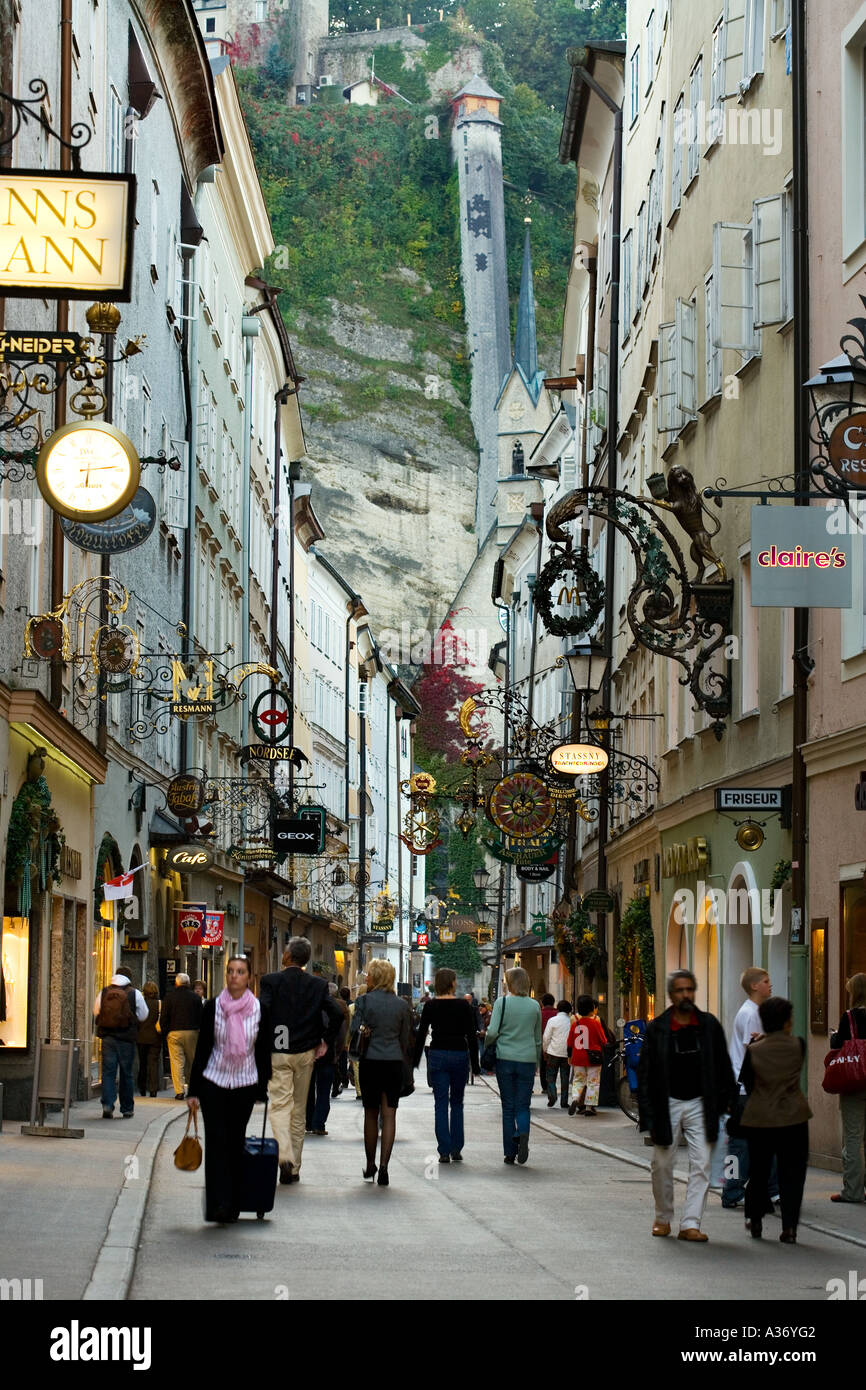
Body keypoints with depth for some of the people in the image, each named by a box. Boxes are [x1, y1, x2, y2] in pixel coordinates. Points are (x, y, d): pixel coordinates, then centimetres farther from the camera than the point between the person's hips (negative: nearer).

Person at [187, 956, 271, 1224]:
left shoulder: (259, 1010, 0)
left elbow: (263, 1052, 6)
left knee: (235, 1143, 6)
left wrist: (262, 1090, 3)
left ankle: (232, 1206, 14)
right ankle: (218, 1204, -11)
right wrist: (193, 1090, -2)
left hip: (245, 1084, 1)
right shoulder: (213, 1007, -2)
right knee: (216, 1141, -8)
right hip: (214, 1082, -1)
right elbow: (202, 1049, 0)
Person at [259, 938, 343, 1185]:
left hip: (278, 1053, -3)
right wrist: (325, 1042, 6)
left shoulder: (270, 981, -7)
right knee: (299, 1110, 13)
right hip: (305, 1053, 3)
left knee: (280, 1105, -3)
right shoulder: (318, 984, 2)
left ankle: (284, 1156, -26)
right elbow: (336, 1015, -5)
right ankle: (294, 1167, 18)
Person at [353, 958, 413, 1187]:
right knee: (389, 1115, 1)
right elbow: (406, 1039, 8)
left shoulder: (365, 1001, -6)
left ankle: (370, 1165, 17)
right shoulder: (401, 1005, 3)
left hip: (370, 1062, -1)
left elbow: (355, 1031, -6)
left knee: (371, 1114, 11)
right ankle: (383, 1166, -7)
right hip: (394, 1062, 1)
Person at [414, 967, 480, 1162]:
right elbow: (472, 1036, -4)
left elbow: (421, 1035, -1)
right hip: (460, 1055, 0)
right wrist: (475, 1065, 2)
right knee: (457, 1103, 14)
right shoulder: (464, 1005, -4)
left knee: (441, 1104, 3)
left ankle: (445, 1151, -3)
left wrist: (415, 1062, 6)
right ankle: (456, 1149, 11)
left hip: (437, 1056, 0)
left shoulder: (431, 1006, -1)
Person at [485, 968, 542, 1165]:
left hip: (505, 1059, -1)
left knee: (508, 1107, 6)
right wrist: (536, 1064, 22)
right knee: (523, 1106, 6)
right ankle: (523, 1134, -24)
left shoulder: (502, 1002, -4)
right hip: (527, 1060, 2)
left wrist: (487, 1045, 9)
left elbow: (492, 1032, -12)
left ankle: (510, 1152, 5)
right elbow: (538, 1038, 12)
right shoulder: (534, 1006, 5)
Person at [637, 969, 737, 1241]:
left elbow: (723, 1066, 10)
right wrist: (648, 1112, -6)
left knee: (701, 1165, -6)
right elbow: (645, 1072, -1)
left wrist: (726, 1101, 6)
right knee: (662, 1165, 6)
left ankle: (690, 1223, -4)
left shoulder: (709, 1025, 3)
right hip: (667, 1104, -1)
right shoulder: (656, 1028, -2)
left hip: (699, 1104, 1)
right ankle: (663, 1218, 26)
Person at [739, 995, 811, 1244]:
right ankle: (789, 1228, 0)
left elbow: (746, 1083, 2)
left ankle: (754, 1222, 24)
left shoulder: (754, 1050, -8)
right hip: (793, 1117, -1)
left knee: (758, 1170, 15)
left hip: (759, 1118, 1)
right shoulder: (798, 1046, -7)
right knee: (791, 1173, 5)